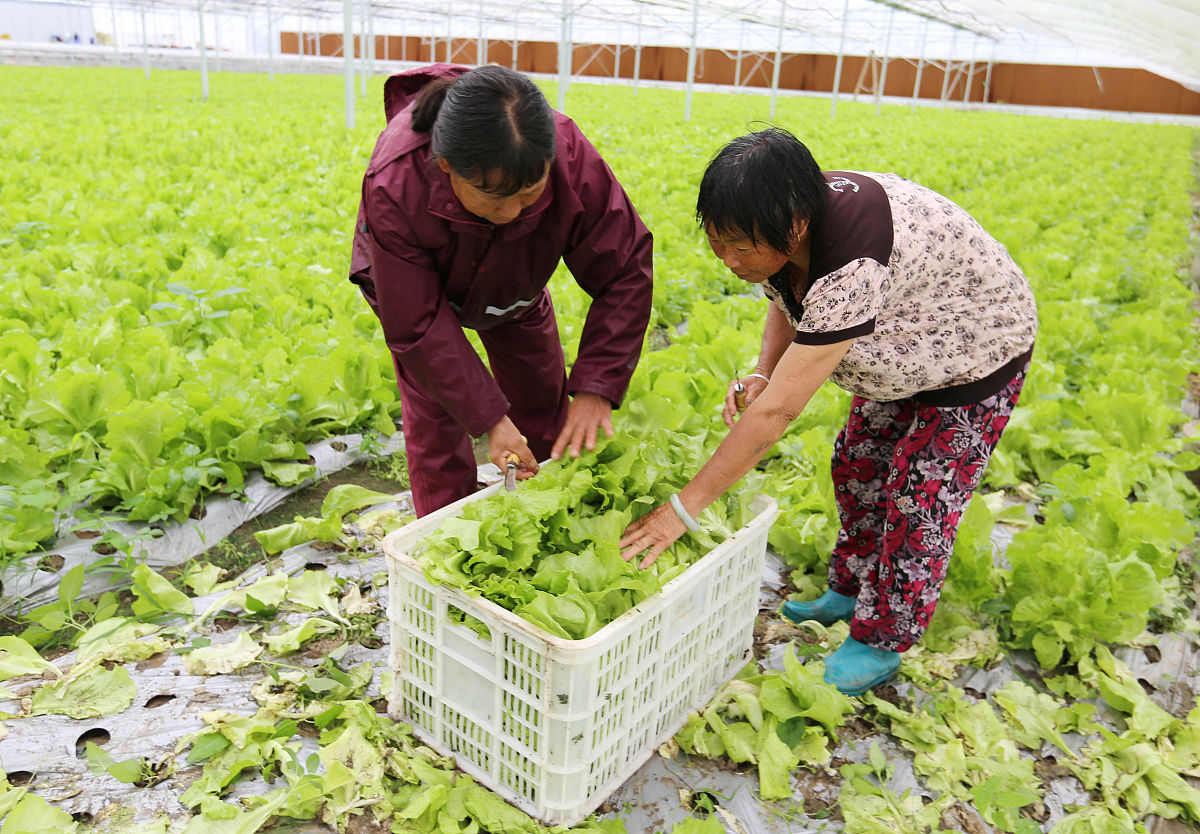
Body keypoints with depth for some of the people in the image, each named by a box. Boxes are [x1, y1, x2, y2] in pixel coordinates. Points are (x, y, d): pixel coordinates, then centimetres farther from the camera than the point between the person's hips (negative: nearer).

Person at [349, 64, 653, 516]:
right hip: (413, 283, -2)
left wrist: (595, 388, -38)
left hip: (513, 281, 3)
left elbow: (625, 276, -30)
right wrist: (489, 417, -37)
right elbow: (417, 326, -34)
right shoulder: (395, 188, -43)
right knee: (434, 420, -8)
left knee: (543, 402, 11)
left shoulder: (572, 159, -40)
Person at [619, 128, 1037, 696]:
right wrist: (762, 373, -20)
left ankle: (881, 644, 13)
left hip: (979, 349, -8)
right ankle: (849, 592, 32)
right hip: (903, 344, 8)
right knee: (858, 465, 13)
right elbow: (787, 304, 2)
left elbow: (778, 410, -45)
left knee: (919, 498, -5)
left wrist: (684, 507, -40)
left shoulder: (851, 266, -45)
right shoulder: (785, 230, -19)